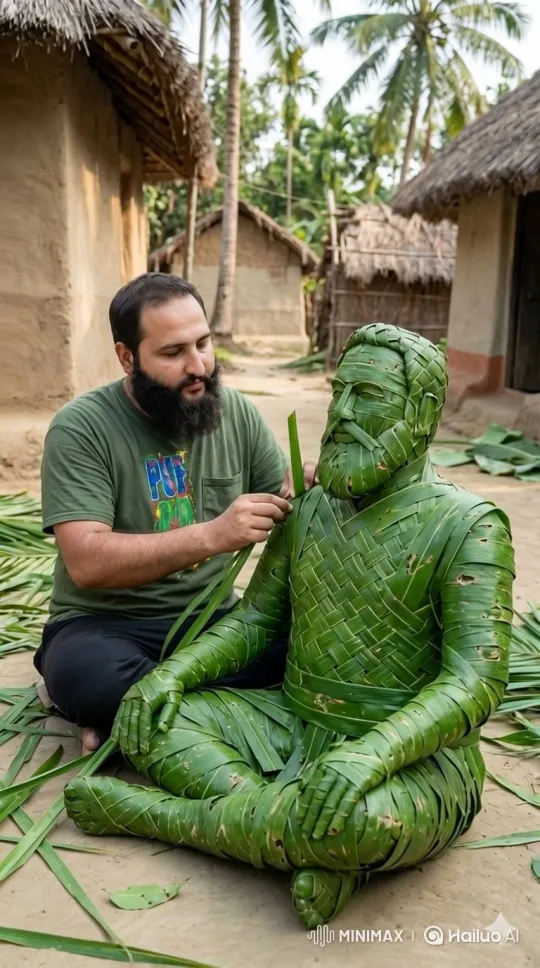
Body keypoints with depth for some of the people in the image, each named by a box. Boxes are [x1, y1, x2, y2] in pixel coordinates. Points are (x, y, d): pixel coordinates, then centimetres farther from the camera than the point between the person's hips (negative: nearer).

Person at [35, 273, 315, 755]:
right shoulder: (81, 427, -13)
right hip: (107, 624, -4)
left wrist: (311, 487, -18)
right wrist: (210, 536, -35)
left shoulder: (237, 412, 2)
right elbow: (87, 562, -23)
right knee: (87, 675, -38)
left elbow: (285, 505, 8)